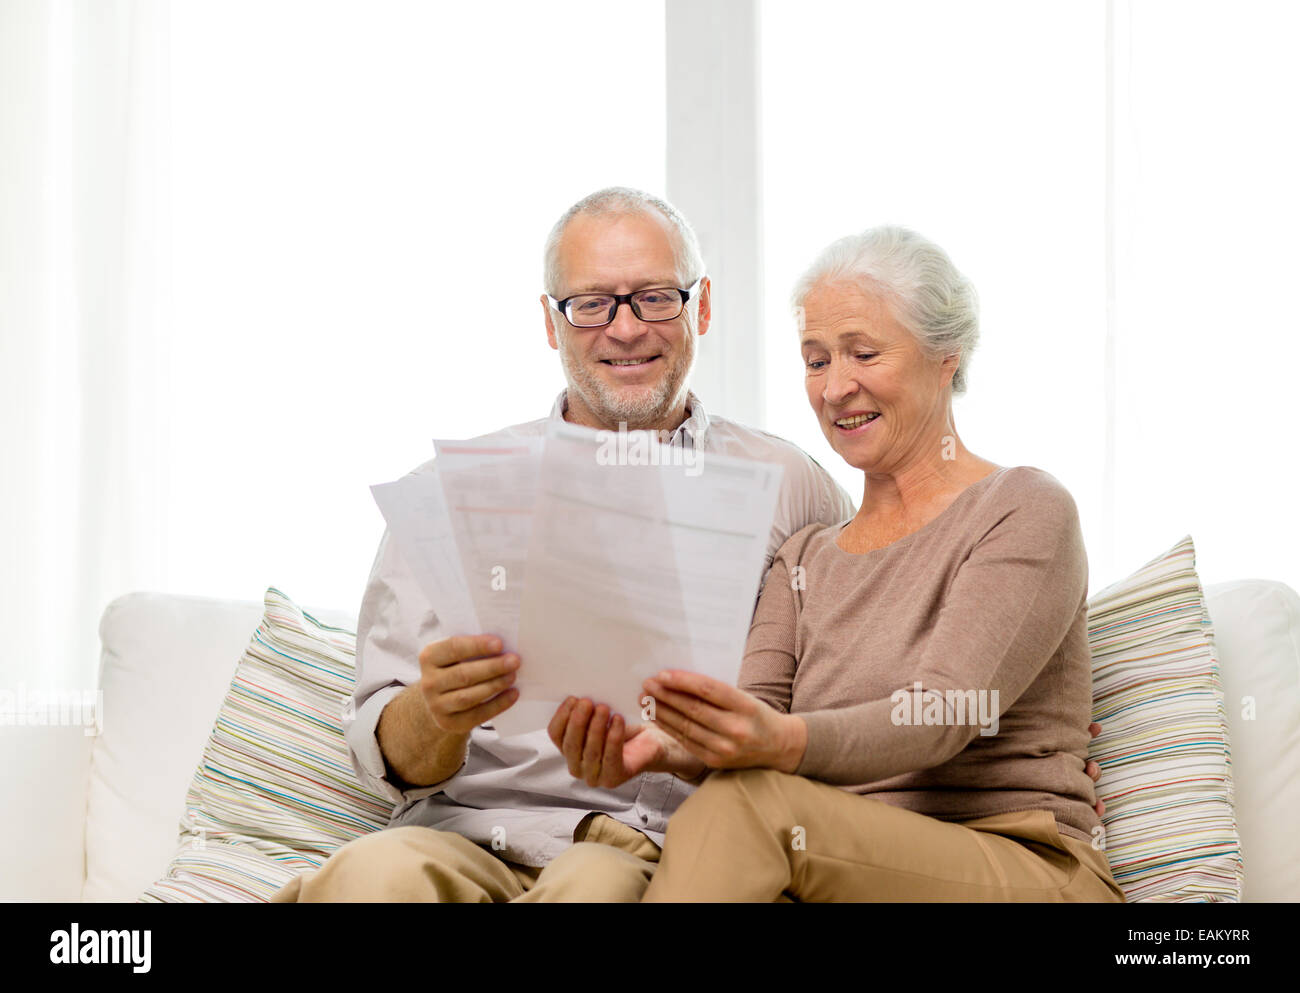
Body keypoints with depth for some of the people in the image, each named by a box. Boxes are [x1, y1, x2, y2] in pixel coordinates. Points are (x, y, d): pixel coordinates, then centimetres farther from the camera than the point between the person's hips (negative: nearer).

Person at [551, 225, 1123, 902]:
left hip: (1031, 870, -3)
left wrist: (782, 742, -34)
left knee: (751, 803, -33)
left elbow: (941, 719, -14)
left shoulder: (1026, 510, 1)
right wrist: (659, 746, -22)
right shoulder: (804, 556, 21)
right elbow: (758, 710, 3)